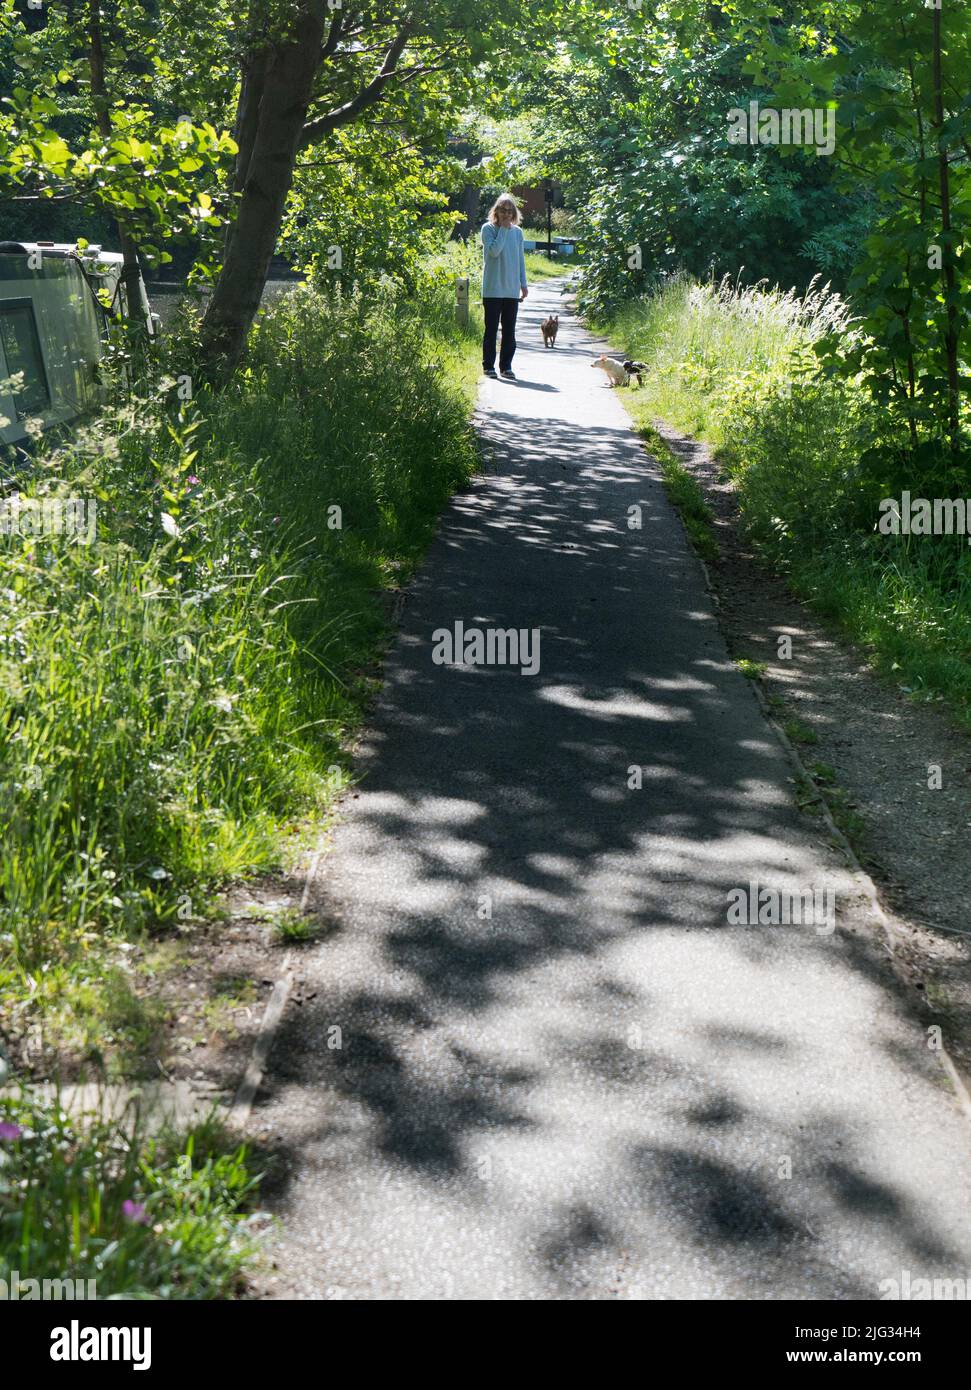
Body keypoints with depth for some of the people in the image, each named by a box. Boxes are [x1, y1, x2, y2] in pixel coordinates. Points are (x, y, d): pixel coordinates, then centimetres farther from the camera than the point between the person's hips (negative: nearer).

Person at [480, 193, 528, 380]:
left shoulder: (517, 231, 11)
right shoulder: (488, 229, -2)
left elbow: (521, 259, 15)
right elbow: (494, 251, -16)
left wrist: (523, 284, 11)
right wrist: (503, 229, -11)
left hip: (512, 289, 4)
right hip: (493, 288, -4)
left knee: (509, 330, 5)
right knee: (491, 329, 1)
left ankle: (506, 366, 10)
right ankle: (488, 366, 8)